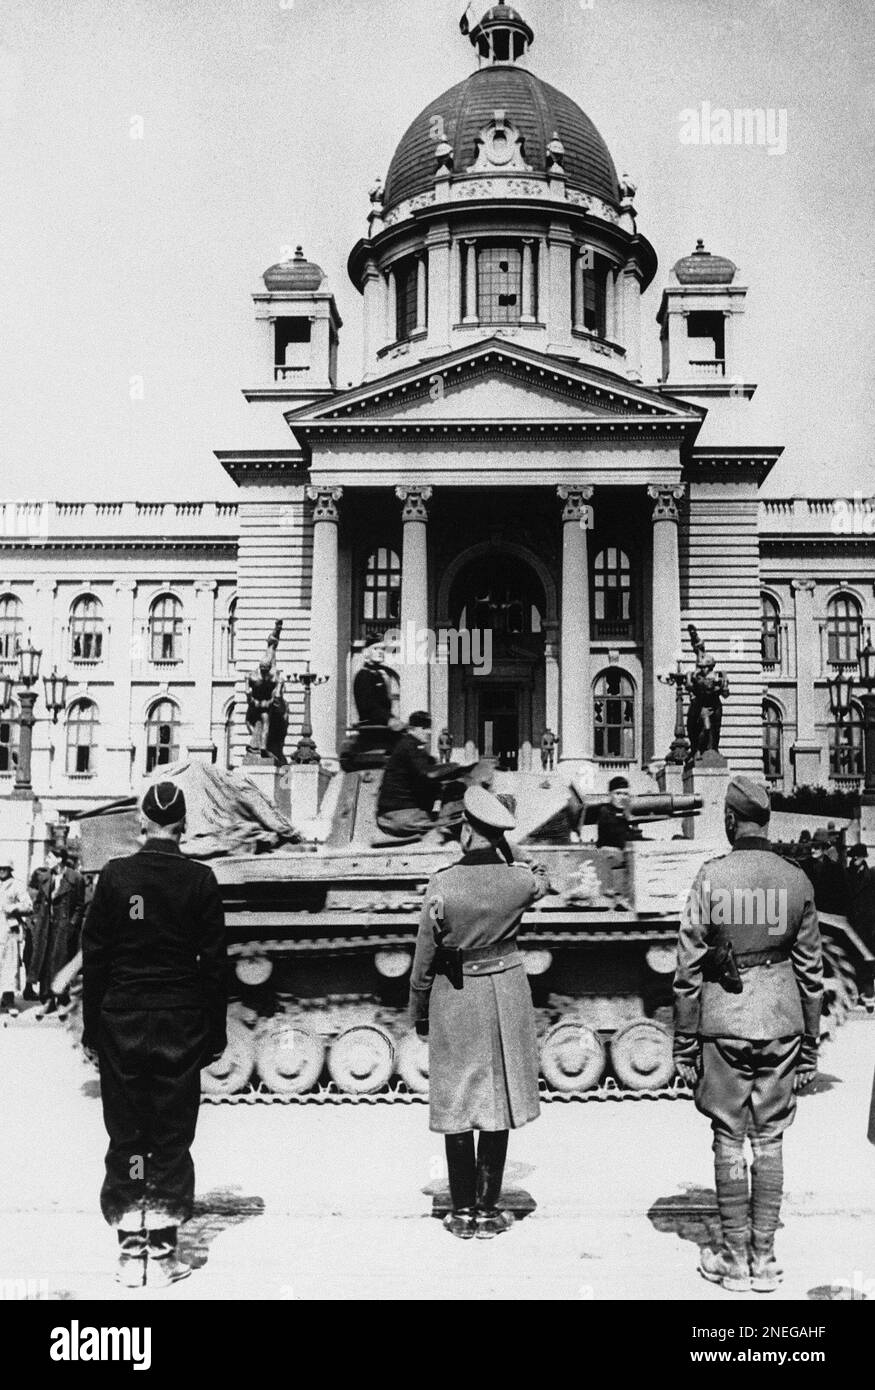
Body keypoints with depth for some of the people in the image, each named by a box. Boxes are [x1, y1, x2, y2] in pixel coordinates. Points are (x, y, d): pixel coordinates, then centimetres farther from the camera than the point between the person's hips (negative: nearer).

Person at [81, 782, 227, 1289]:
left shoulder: (115, 876, -3)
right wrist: (215, 1033, 4)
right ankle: (162, 1253, 10)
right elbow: (214, 963, -4)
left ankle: (131, 1250, 14)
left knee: (125, 1137, 10)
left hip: (121, 1023, 1)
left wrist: (93, 1025, 7)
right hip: (181, 1025, -1)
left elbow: (94, 956, -1)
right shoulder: (200, 880, -6)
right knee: (172, 1139, 7)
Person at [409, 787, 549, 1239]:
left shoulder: (442, 886, -15)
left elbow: (423, 959, -6)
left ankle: (462, 1213, 17)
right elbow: (542, 881, 19)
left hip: (453, 999, -1)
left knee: (456, 1107, 10)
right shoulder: (518, 880, -9)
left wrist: (418, 1013, 6)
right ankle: (488, 1209, 16)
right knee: (498, 1104, 11)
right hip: (504, 997, 2)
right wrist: (505, 854, 16)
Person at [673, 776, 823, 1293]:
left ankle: (734, 1258, 16)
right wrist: (810, 1044, 13)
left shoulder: (711, 878, -10)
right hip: (781, 1022, 3)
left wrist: (685, 1042, 0)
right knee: (770, 1141, 11)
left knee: (730, 1140, 7)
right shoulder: (797, 881, -1)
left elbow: (688, 968, -8)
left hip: (723, 1022, -3)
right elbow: (811, 970, 4)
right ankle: (765, 1259, 19)